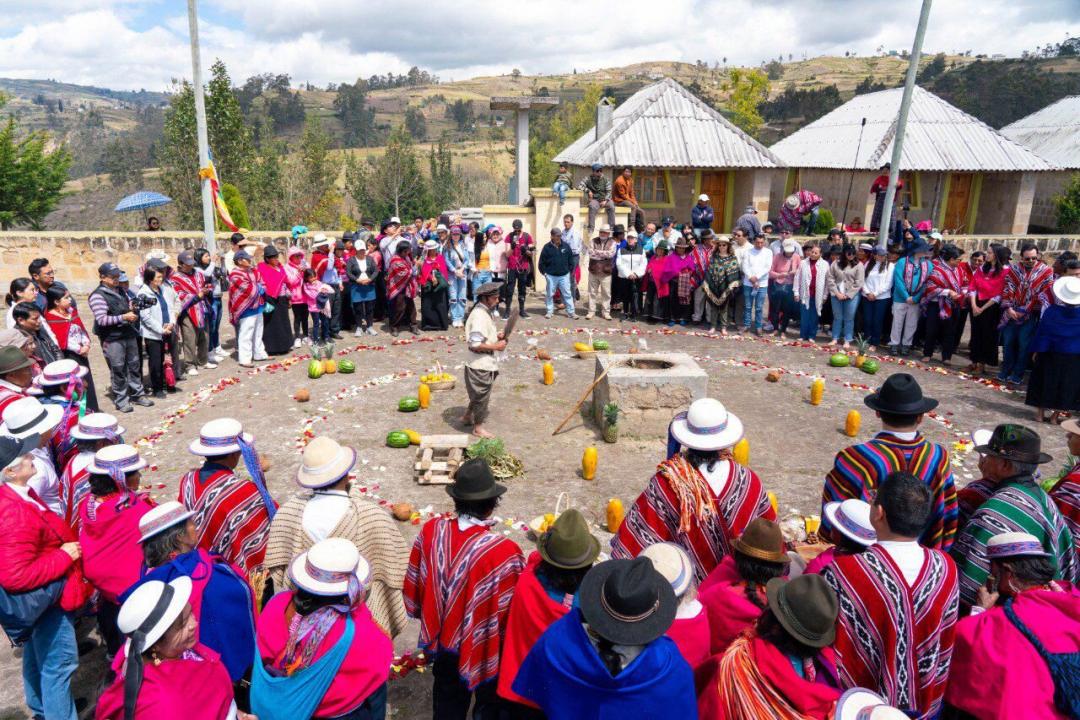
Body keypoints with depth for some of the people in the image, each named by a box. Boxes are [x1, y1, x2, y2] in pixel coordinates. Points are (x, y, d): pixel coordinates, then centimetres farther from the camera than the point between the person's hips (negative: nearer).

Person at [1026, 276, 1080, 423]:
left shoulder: (1051, 310, -14)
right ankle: (1056, 414, 15)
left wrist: (1036, 350, -2)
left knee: (1046, 381, 10)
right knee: (1067, 384, 11)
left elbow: (1042, 332, -9)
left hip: (1051, 354, -1)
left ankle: (1041, 413, 15)